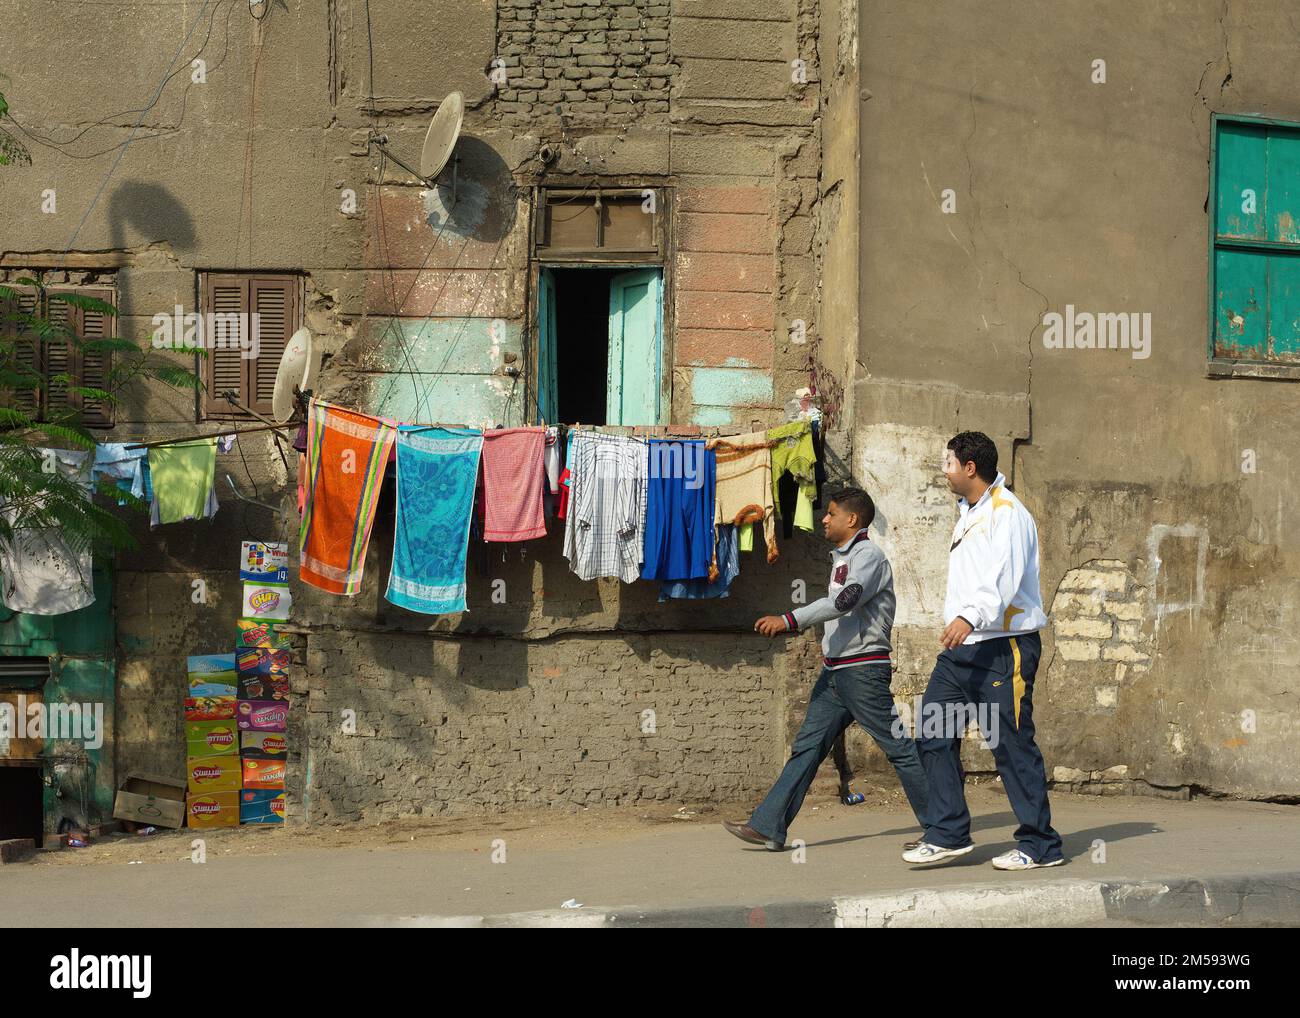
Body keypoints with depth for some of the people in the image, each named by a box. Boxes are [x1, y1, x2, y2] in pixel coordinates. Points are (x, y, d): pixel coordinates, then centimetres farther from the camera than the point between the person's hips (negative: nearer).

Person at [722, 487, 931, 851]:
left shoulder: (868, 555, -11)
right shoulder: (842, 557, 18)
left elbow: (845, 600, -26)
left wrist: (789, 620, -30)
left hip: (863, 670, -9)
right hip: (835, 671, 9)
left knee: (897, 747, -3)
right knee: (807, 746, 4)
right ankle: (768, 827, 1)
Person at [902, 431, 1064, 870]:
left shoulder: (1007, 513, -12)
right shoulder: (968, 513, 19)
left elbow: (1005, 578, -26)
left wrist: (971, 617, -40)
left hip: (1003, 647, -10)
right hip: (961, 649, 10)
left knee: (1011, 744, -6)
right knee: (933, 735, 4)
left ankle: (1041, 845, 3)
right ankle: (949, 834, 10)